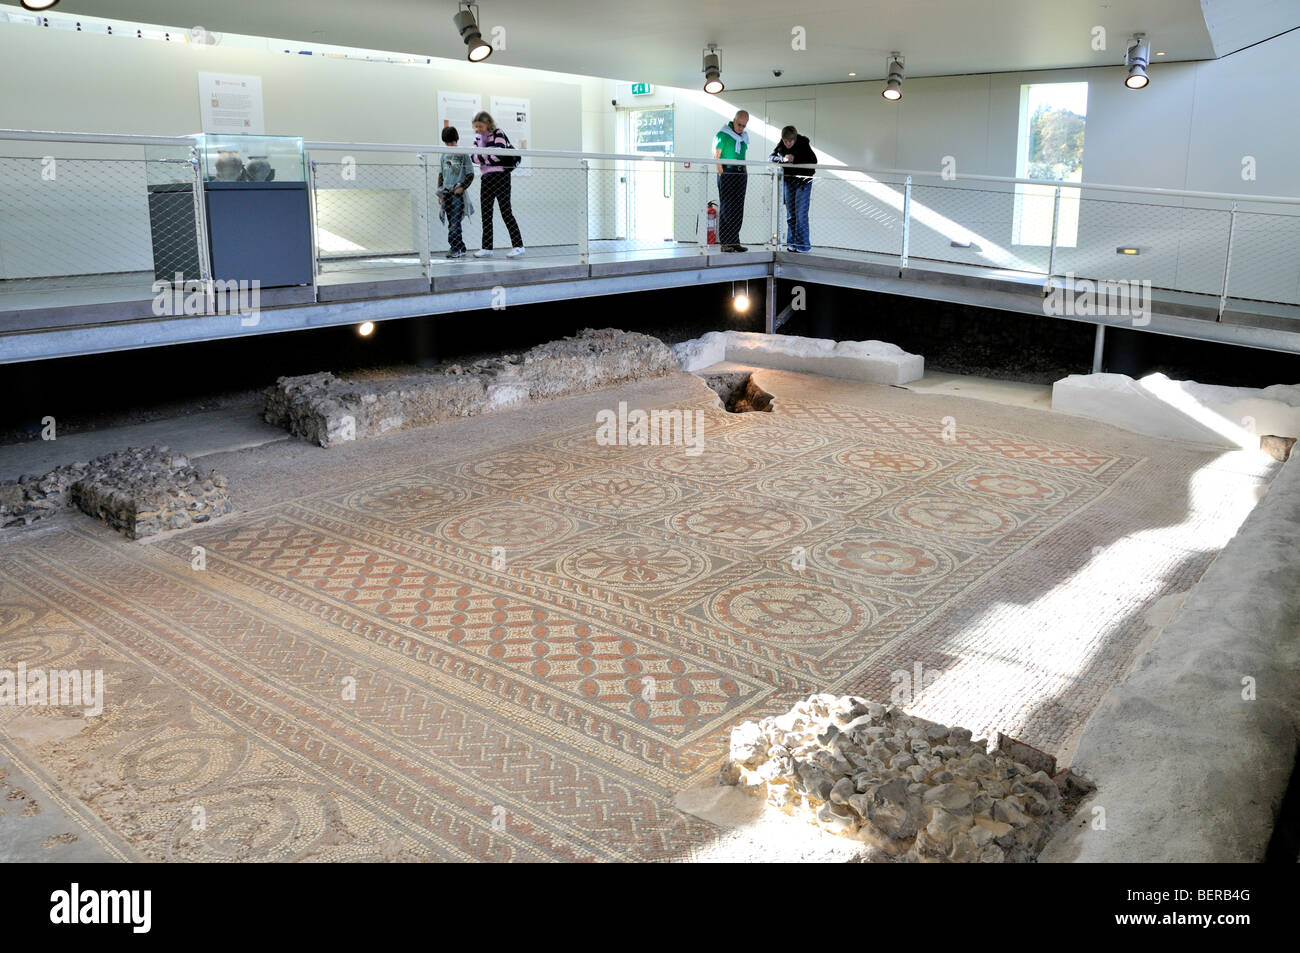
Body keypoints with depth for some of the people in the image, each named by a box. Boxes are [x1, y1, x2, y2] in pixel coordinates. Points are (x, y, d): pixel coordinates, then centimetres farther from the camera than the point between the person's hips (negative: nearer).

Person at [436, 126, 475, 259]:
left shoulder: (463, 155, -2)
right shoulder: (444, 156, 14)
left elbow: (470, 174, -2)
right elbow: (441, 175, 18)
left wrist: (462, 187, -13)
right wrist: (440, 193, 12)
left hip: (458, 193, -6)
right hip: (446, 193, 6)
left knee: (455, 222, -14)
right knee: (452, 223, 5)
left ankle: (456, 249, -13)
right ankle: (461, 248, 11)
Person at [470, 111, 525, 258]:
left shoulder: (498, 134, -5)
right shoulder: (478, 138, 15)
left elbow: (498, 155, -17)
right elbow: (474, 157, 5)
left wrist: (481, 157, -5)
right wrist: (487, 157, -12)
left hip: (500, 176, -7)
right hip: (486, 178, 7)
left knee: (506, 211, -9)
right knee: (486, 213, 7)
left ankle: (518, 246, -7)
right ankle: (487, 247, 11)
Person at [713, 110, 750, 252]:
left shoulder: (744, 136, 15)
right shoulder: (723, 134, -5)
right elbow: (716, 157, -8)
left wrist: (744, 173, 13)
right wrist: (722, 174, -13)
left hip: (740, 174, 7)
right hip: (727, 172, -7)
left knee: (738, 209, 6)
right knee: (726, 208, -7)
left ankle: (735, 241, 11)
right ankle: (725, 243, -6)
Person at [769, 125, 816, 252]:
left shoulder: (803, 143, -14)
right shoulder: (781, 144, -3)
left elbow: (813, 161, -19)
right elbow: (772, 157, -5)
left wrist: (795, 159, -25)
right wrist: (783, 159, -25)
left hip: (803, 181, -5)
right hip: (789, 181, 5)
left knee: (800, 213, -10)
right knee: (790, 214, 7)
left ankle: (802, 244, -6)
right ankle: (791, 243, 14)